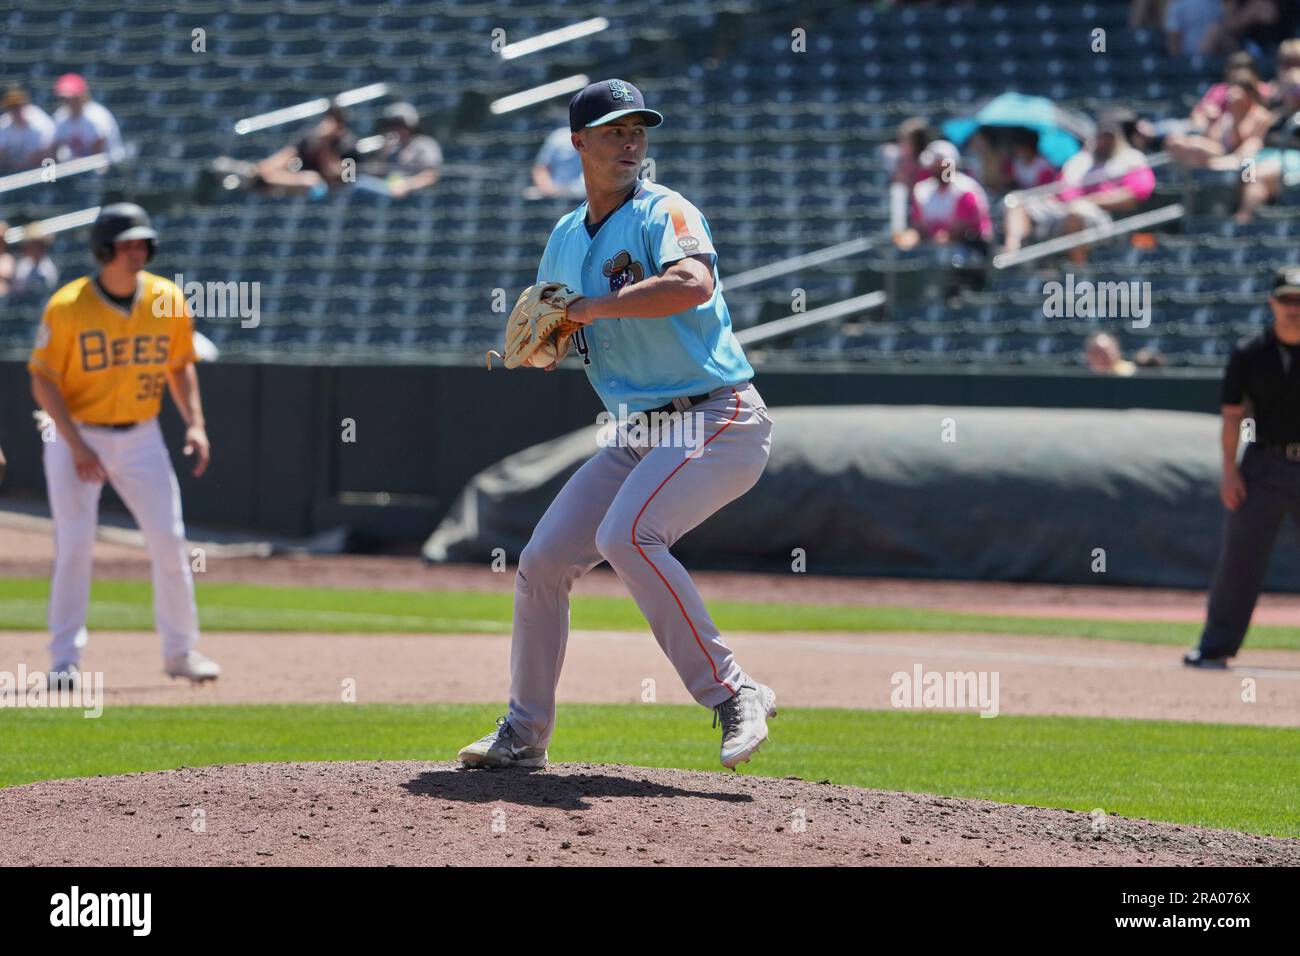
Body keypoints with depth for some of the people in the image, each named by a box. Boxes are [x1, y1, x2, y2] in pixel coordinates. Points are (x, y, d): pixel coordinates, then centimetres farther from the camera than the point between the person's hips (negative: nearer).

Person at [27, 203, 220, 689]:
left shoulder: (168, 301, -4)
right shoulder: (67, 307, -15)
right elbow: (44, 382, -12)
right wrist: (77, 446, -20)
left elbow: (180, 365, 11)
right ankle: (65, 658, 0)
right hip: (77, 435, -3)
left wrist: (195, 423, -2)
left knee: (170, 541, 0)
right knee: (74, 545, -8)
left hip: (141, 438, 3)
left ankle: (180, 651, 15)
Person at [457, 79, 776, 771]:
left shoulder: (664, 212, -9)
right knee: (542, 559, 5)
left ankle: (733, 695, -24)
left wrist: (590, 307, -24)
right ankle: (523, 734, 19)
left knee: (626, 535, -29)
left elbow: (694, 282, -31)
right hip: (640, 436, 8)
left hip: (719, 422, -8)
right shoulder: (566, 237, 14)